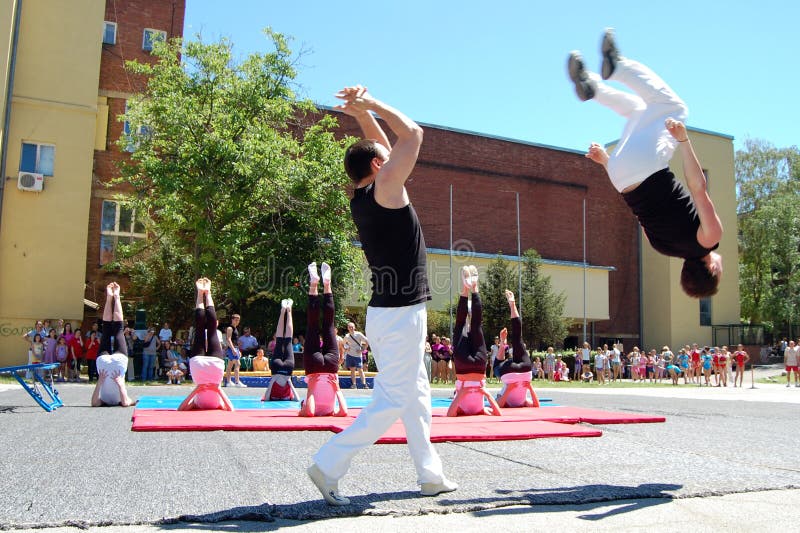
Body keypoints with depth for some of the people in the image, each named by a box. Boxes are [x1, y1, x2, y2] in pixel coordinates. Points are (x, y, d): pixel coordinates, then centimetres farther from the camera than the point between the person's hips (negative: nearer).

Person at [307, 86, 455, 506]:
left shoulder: (362, 199, 9)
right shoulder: (385, 187, -13)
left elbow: (383, 144, 22)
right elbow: (412, 134, -5)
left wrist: (363, 113, 13)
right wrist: (370, 105, 3)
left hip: (388, 311, 9)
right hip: (400, 313, -9)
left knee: (416, 392, 16)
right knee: (393, 400, -4)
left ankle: (430, 474, 24)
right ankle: (329, 464, -3)